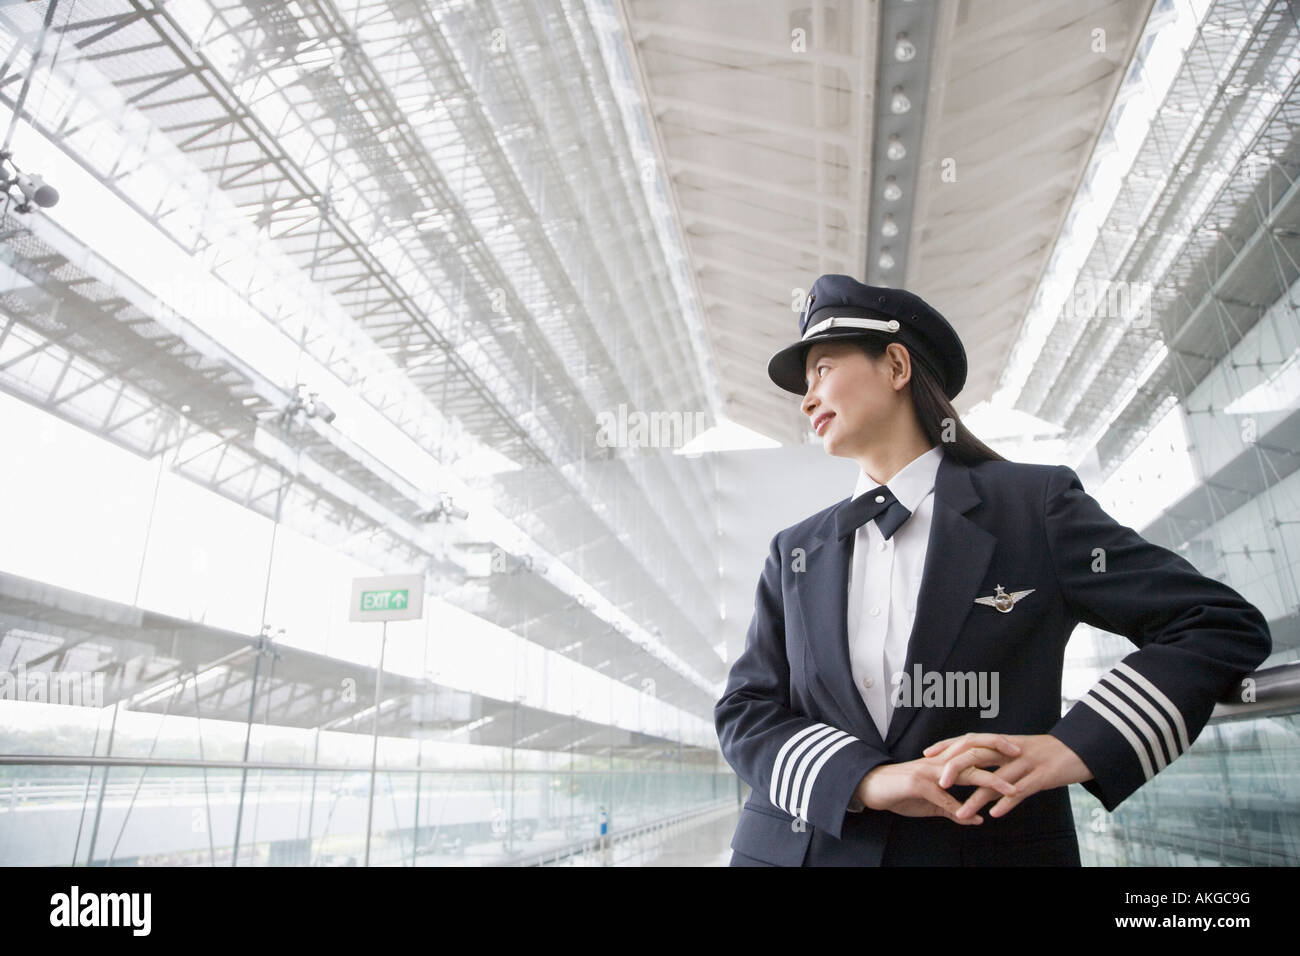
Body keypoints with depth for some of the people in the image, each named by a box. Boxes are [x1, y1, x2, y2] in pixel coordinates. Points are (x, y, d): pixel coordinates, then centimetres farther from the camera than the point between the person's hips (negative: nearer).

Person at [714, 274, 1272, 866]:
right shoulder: (794, 551, 4)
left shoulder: (1035, 506, -4)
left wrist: (1073, 749, -17)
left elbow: (1226, 626, -4)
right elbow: (745, 712, -2)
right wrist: (868, 782, -19)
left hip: (992, 848, -2)